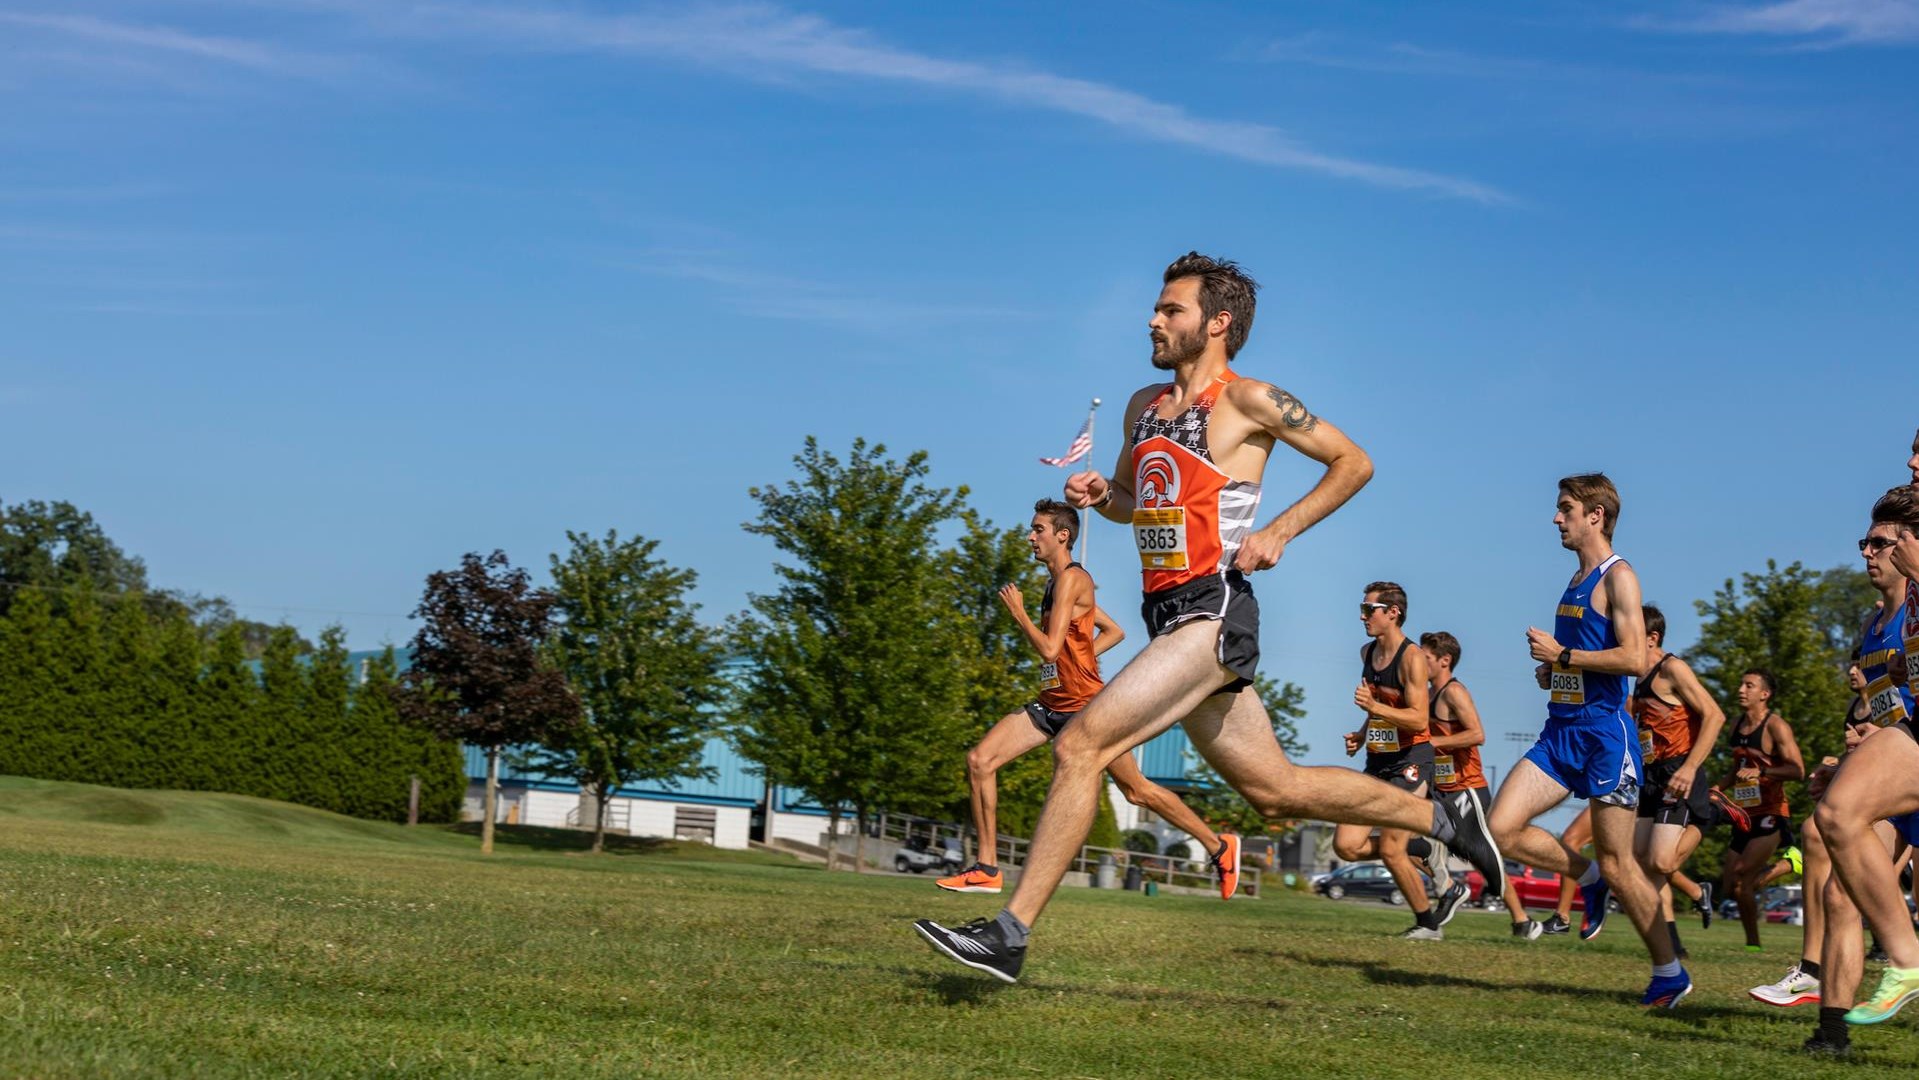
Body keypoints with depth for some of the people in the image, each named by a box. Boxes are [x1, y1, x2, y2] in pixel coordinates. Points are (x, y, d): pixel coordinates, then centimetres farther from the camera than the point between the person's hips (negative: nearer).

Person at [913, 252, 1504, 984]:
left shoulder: (1248, 401, -4)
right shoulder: (1144, 406, 17)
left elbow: (1354, 463, 1)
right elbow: (1132, 500, 31)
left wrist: (1280, 531, -9)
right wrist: (1100, 495, 8)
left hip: (1213, 614, -9)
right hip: (1170, 617, 9)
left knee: (1081, 744, -19)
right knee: (1275, 790, 15)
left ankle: (1009, 933, -18)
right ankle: (1443, 822, 30)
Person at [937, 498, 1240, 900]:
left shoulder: (1072, 579, -14)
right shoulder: (1056, 583, 15)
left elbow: (1049, 649, -22)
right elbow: (1115, 631, 24)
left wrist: (1017, 611, -11)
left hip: (1084, 705, -9)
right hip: (1051, 705, 9)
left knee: (1137, 790, 1)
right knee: (979, 760, -5)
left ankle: (1219, 847, 17)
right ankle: (987, 868, -3)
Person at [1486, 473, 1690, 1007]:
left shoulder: (1618, 578, -9)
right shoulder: (1576, 582, 17)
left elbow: (1634, 658, -20)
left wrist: (1561, 654, -15)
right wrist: (1550, 670, 11)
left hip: (1603, 732, -8)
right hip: (1561, 731, 8)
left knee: (1617, 864, -4)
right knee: (1503, 828, -7)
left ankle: (1670, 973, 9)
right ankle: (1588, 878, 15)